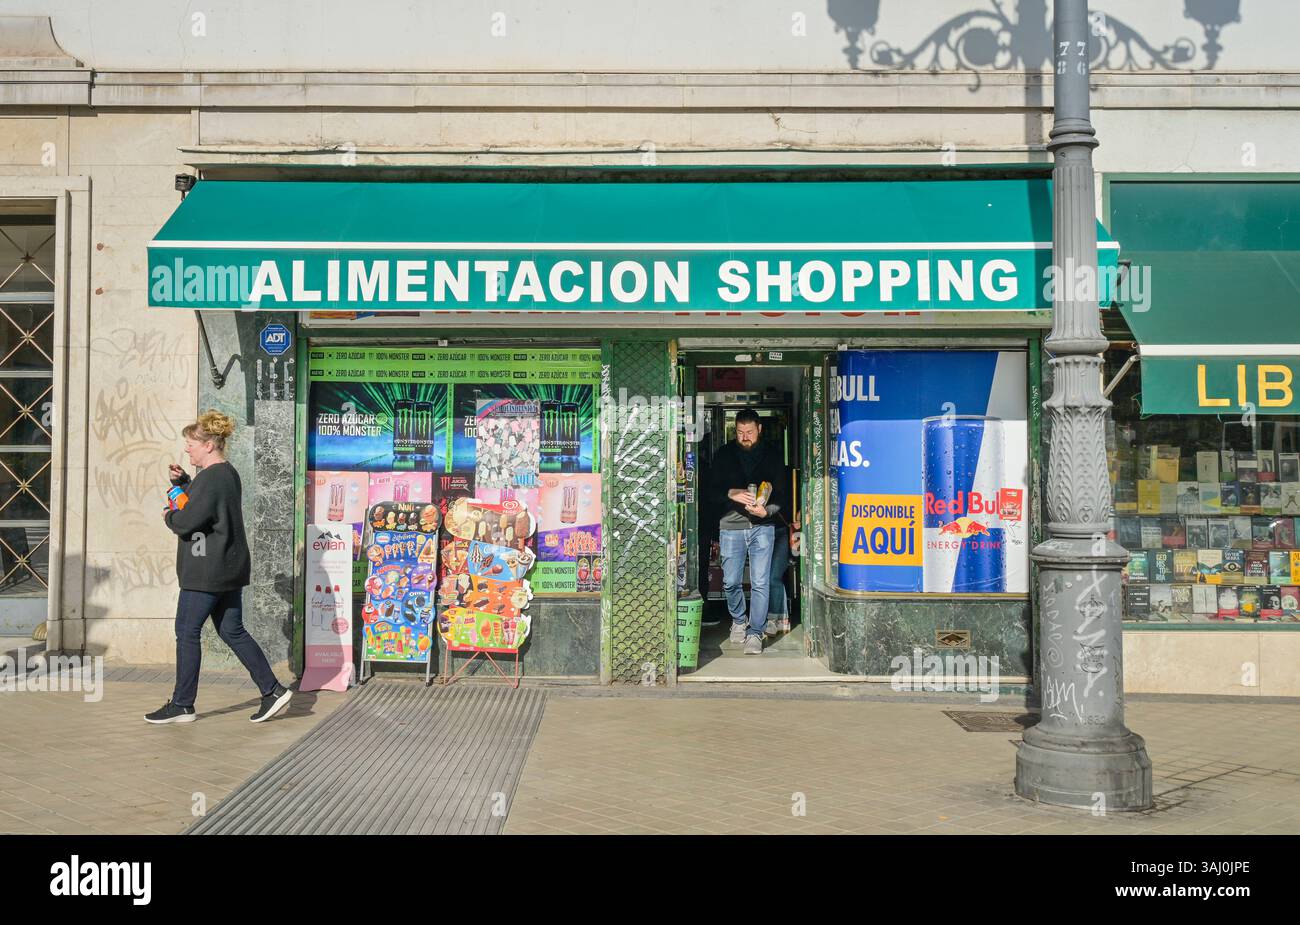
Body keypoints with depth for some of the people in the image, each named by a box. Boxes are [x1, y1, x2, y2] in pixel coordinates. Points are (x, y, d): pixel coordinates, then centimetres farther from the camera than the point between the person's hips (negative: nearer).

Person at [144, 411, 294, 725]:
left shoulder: (210, 478, -18)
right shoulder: (229, 474, 14)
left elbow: (186, 522, -22)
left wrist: (169, 516, -1)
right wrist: (181, 481, 11)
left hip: (206, 573, -10)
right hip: (229, 569, 10)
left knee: (187, 632, 1)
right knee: (232, 631, 13)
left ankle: (182, 705, 9)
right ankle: (273, 690, 10)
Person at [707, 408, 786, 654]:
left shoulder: (771, 457, 6)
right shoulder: (724, 455, 6)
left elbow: (780, 494, 6)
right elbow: (711, 491, 3)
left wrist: (767, 511, -15)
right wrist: (731, 494, -18)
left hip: (762, 526, -1)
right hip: (731, 526, 1)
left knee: (760, 583, -5)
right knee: (731, 582, 4)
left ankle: (755, 633, 2)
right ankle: (738, 620, 30)